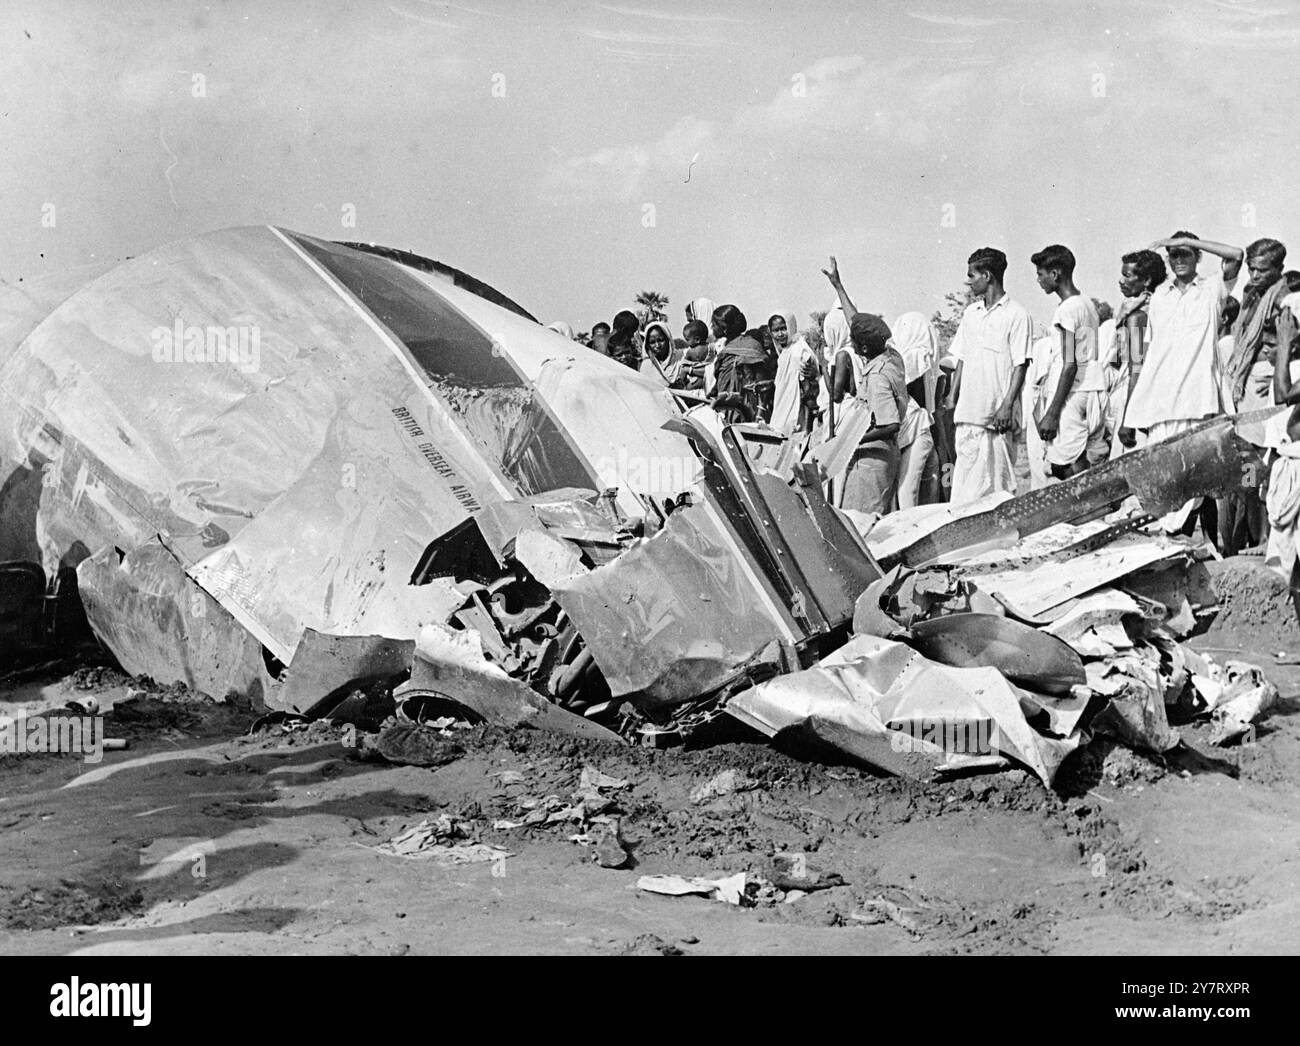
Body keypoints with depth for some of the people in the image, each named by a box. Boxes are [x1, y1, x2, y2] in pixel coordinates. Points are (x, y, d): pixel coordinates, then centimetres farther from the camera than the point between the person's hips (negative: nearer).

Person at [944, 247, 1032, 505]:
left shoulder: (1016, 315, -6)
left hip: (996, 415, -6)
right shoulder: (970, 312, 15)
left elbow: (1020, 366, -9)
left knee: (997, 482, -4)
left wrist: (1007, 406, -17)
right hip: (968, 413, 6)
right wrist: (952, 398, 10)